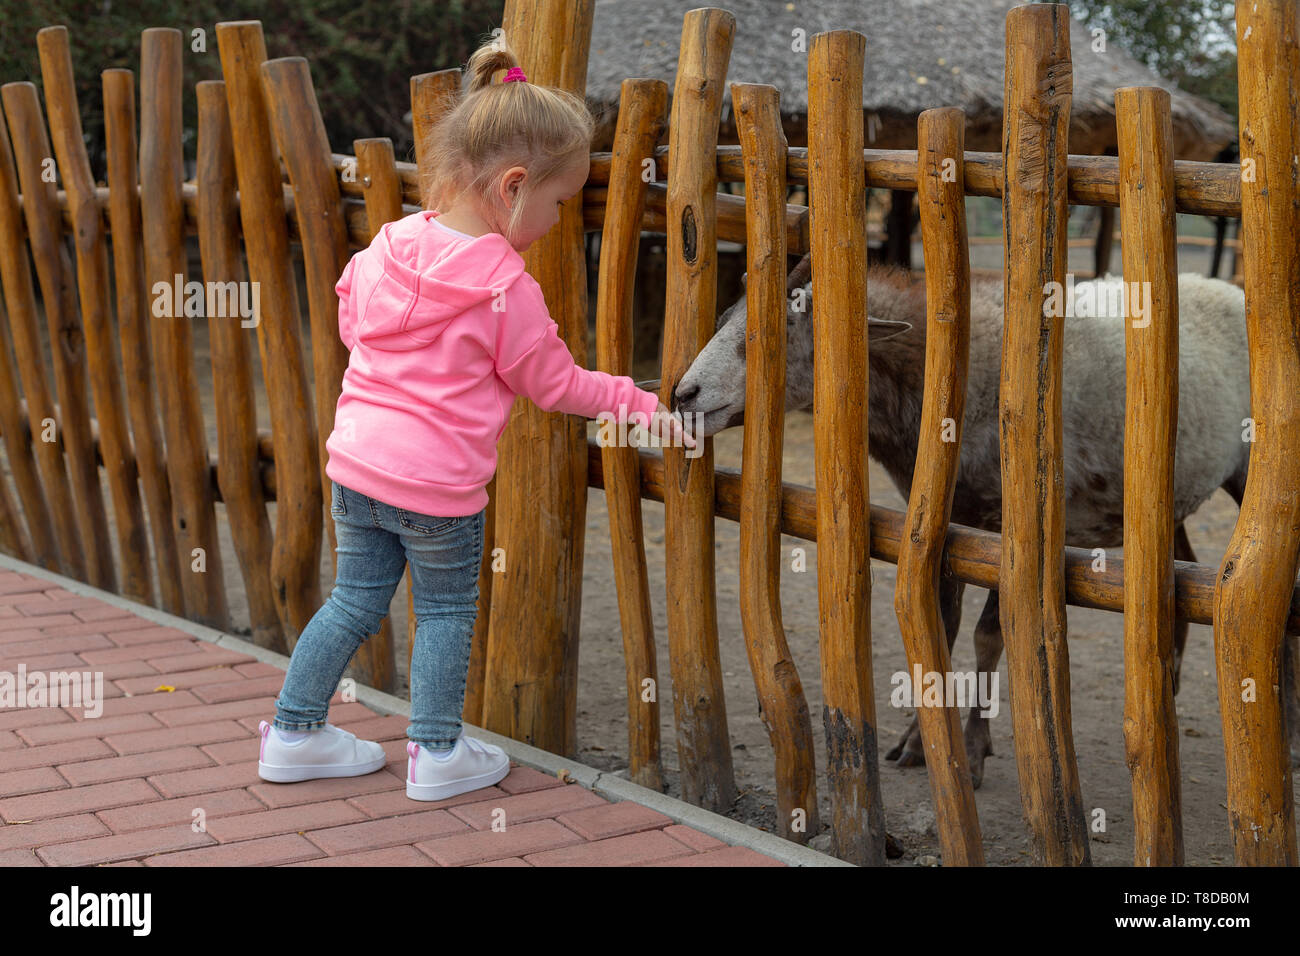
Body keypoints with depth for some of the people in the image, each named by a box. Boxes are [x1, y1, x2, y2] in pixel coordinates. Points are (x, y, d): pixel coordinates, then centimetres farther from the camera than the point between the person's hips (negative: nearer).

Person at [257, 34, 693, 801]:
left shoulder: (392, 242, 3)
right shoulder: (505, 285, -15)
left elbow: (351, 318, 17)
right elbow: (550, 381, -6)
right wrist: (637, 405, 5)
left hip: (355, 454, 6)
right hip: (438, 480, -6)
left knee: (357, 599, 18)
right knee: (447, 609, 12)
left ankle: (294, 734, 25)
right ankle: (438, 753, 18)